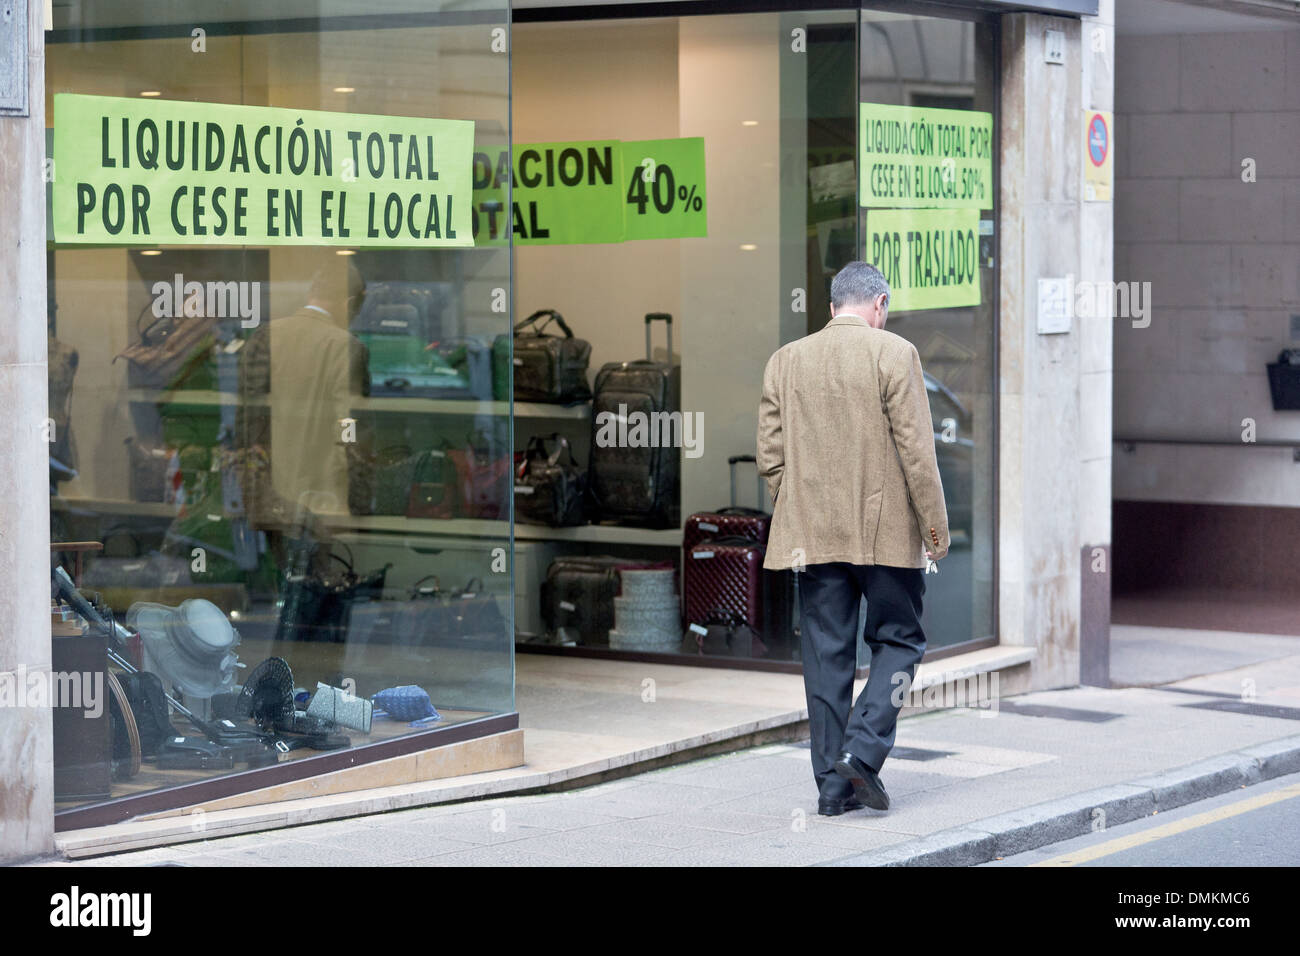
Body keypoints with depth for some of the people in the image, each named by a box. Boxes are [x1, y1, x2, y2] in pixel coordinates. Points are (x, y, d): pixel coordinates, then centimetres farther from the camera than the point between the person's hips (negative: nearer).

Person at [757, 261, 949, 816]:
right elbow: (915, 448, -10)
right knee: (898, 641, 10)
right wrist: (935, 524, -4)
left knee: (826, 654, 7)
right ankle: (862, 749, -8)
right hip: (886, 531, -4)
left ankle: (833, 783, 6)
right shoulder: (893, 354, -6)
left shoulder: (785, 361, 7)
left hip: (813, 535, 4)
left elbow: (771, 457, 7)